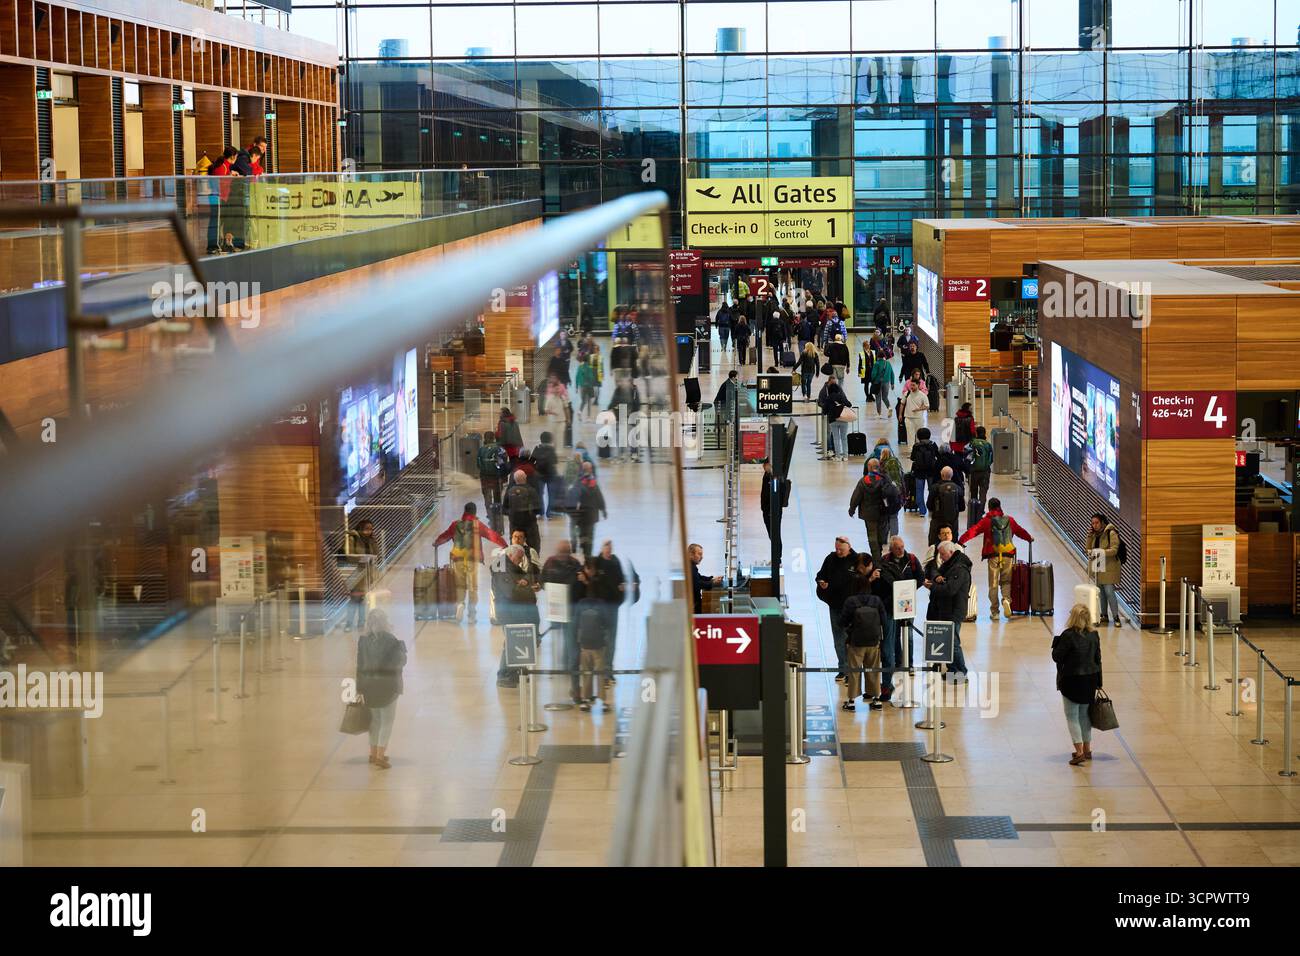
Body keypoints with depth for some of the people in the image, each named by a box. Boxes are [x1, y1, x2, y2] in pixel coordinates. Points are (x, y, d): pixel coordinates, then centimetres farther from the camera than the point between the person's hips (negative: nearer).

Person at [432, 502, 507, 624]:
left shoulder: (456, 524, 7)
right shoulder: (477, 524, 0)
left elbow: (445, 535, 21)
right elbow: (491, 535, 0)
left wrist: (436, 543, 40)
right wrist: (504, 544, 10)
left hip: (458, 558, 2)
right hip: (473, 558, -2)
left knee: (460, 584, 13)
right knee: (473, 586, 6)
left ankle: (461, 603, -13)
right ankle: (472, 614, 5)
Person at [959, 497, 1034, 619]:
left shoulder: (986, 521, 0)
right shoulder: (1009, 520, 9)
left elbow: (973, 530, -11)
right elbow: (1020, 531, 24)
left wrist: (961, 540, -13)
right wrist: (1029, 538, 42)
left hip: (993, 556, -2)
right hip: (1008, 556, 2)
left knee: (993, 584, 5)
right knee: (1006, 581, 15)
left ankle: (994, 612, 7)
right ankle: (1006, 599, -14)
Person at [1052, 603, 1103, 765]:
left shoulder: (1068, 636, -19)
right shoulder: (1094, 636, 0)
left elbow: (1056, 656, -16)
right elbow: (1098, 659, 7)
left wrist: (1057, 641, 0)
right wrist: (1098, 683, 15)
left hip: (1072, 681, -6)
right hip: (1090, 679, 6)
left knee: (1072, 717, 1)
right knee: (1085, 715, 18)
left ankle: (1079, 752, -6)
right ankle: (1087, 749, 25)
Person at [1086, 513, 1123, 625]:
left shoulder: (1111, 533, -10)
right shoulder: (1095, 534, 12)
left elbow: (1114, 550, -19)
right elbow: (1088, 549, 11)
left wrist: (1100, 552, -30)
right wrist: (1089, 537, -2)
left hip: (1109, 567, -7)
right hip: (1097, 567, 7)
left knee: (1109, 591, -12)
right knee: (1101, 592, 11)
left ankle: (1116, 617, -8)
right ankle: (1104, 616, 19)